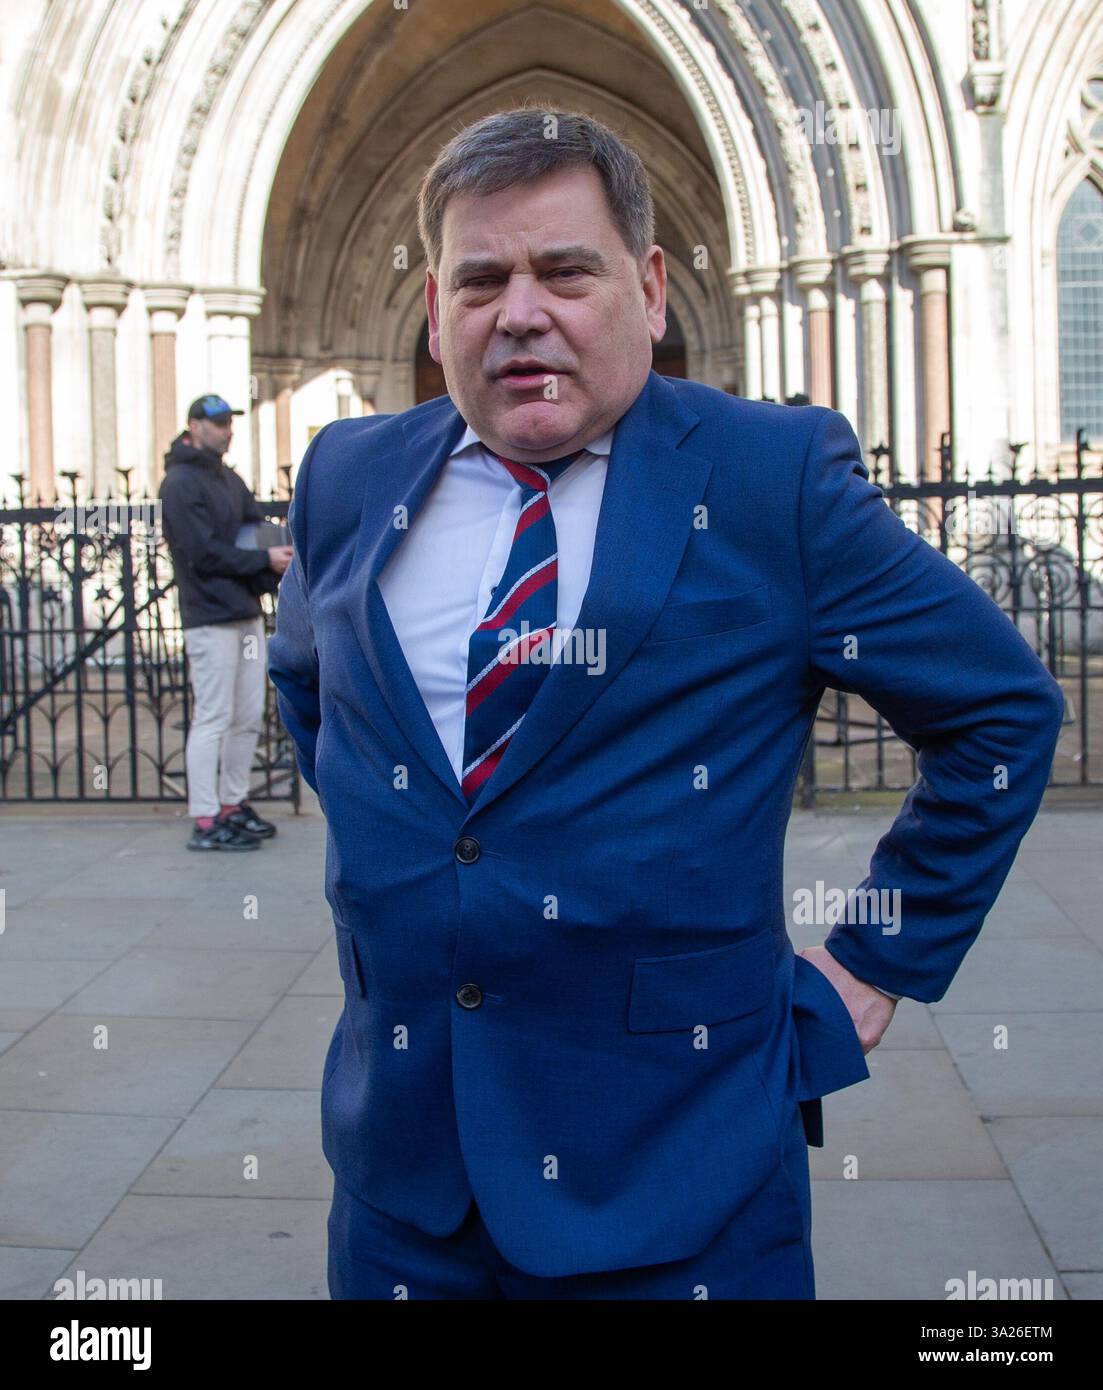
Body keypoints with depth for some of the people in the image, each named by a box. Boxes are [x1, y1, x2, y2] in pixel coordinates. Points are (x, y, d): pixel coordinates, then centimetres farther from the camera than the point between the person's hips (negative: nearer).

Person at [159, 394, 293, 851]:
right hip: (210, 619, -9)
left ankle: (233, 806, 22)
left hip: (247, 612, 9)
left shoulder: (229, 479, 18)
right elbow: (205, 553, -16)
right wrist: (265, 560, -14)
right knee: (213, 719, -7)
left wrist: (277, 563, -6)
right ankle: (205, 822, -3)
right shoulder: (180, 484, -9)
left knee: (249, 716, 12)